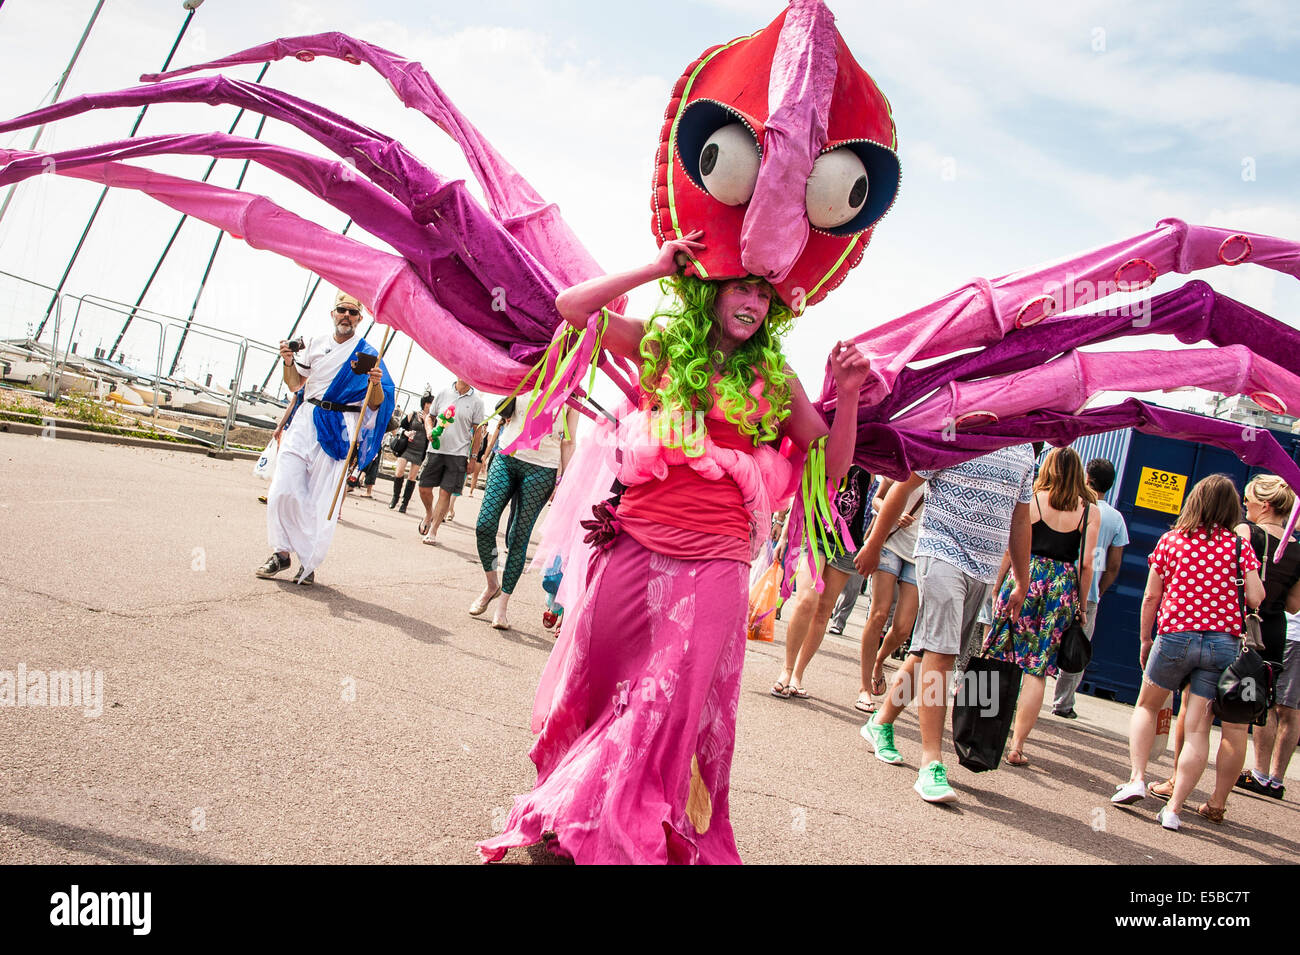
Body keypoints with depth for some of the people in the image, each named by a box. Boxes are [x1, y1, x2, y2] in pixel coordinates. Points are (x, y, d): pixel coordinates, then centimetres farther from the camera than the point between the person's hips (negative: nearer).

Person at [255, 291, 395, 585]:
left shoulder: (367, 353, 1)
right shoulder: (316, 344, 12)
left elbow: (377, 405, -3)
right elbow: (295, 385, 17)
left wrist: (375, 384, -24)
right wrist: (289, 362, -2)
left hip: (339, 430, -3)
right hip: (305, 421, 4)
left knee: (322, 499, -4)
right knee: (283, 489, -4)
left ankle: (308, 563, 7)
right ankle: (282, 552, 11)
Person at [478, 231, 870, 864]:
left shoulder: (773, 380, 9)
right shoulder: (661, 349, 9)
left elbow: (832, 465, 9)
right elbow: (570, 305, 2)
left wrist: (847, 399, -7)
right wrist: (656, 269, -2)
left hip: (713, 564, -1)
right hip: (634, 546, 1)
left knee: (672, 706, -2)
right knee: (596, 684, 8)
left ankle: (635, 838, 17)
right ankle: (564, 820, 29)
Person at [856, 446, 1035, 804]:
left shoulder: (1024, 451, 13)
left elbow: (1019, 520, 20)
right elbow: (902, 487, -3)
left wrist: (1022, 582, 21)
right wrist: (874, 544, -2)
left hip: (984, 569, 6)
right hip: (943, 554, -6)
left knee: (930, 652, 11)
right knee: (939, 654, -13)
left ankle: (881, 724, 28)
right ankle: (931, 764, -12)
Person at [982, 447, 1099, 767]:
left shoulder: (1032, 499, 0)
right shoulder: (1090, 511, 3)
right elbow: (1086, 564, 2)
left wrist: (997, 588, 7)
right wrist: (1080, 606, 10)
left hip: (1027, 577, -1)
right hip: (1064, 586, 1)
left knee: (1000, 659, 9)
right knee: (1037, 669, 2)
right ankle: (1017, 745, 2)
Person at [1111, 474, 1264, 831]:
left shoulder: (1171, 540, 1)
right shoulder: (1239, 546, 0)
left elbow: (1151, 596, 2)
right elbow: (1255, 598, -6)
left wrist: (1145, 639, 13)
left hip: (1175, 636, 0)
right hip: (1224, 641, 0)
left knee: (1146, 706, 21)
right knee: (1197, 728, 2)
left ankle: (1137, 778, 6)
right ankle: (1174, 808, 0)